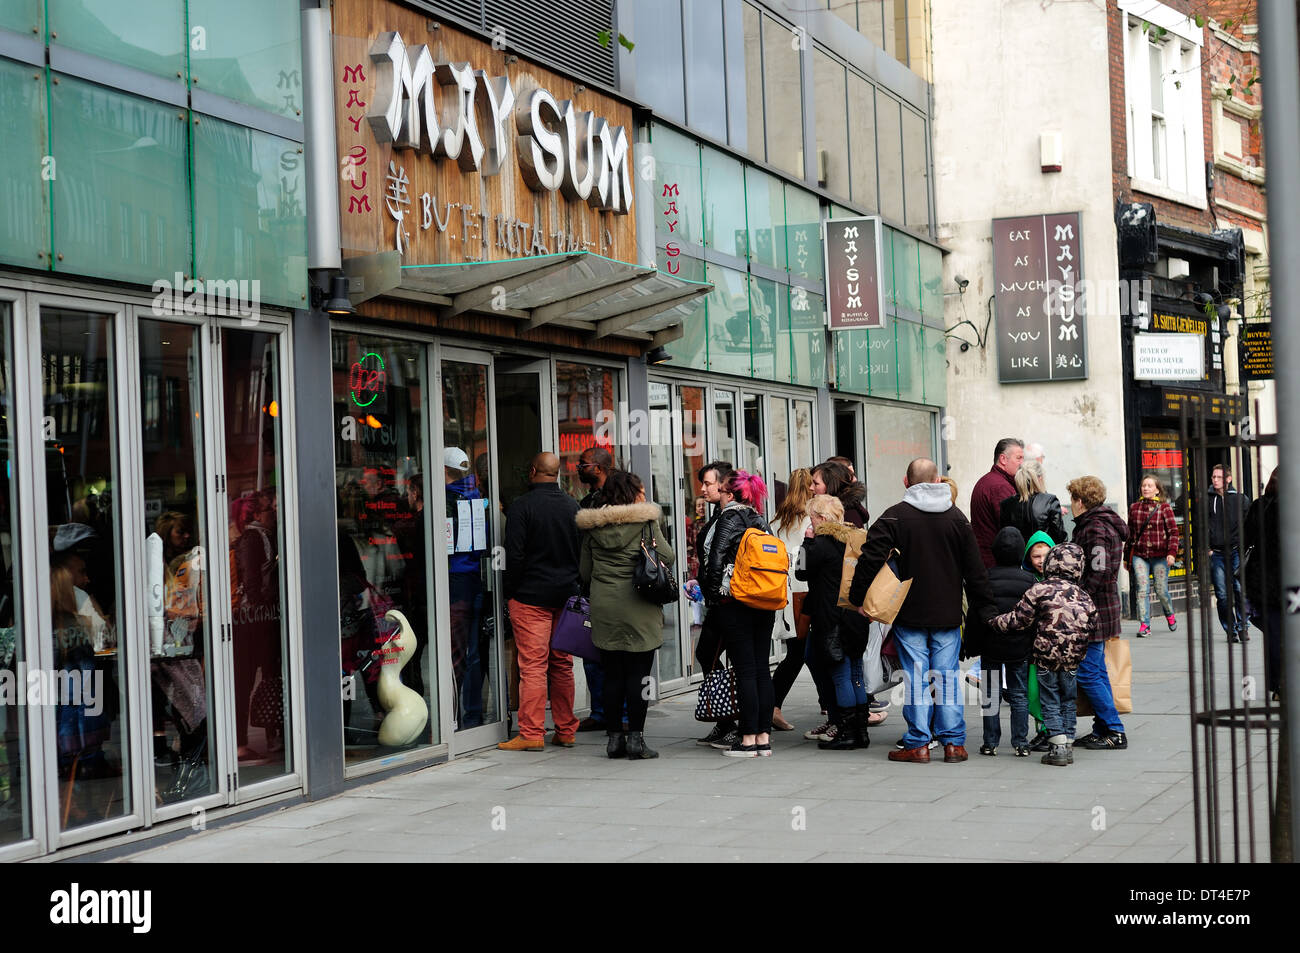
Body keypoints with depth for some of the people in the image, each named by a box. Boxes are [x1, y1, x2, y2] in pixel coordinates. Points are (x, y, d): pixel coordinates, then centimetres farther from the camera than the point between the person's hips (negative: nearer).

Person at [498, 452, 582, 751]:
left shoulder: (522, 506, -9)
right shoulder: (573, 505, 8)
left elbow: (514, 555, -12)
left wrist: (508, 591, -2)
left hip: (531, 596, -5)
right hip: (567, 595, 5)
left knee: (532, 665, -6)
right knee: (562, 664, 11)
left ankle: (531, 733, -8)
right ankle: (566, 731, 15)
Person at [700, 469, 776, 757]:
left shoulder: (728, 518, -9)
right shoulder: (761, 521, 11)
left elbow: (716, 561, -14)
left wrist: (712, 596, -5)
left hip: (735, 606, -7)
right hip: (765, 605, 7)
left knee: (745, 671, -5)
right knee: (761, 668, 8)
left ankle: (748, 739, -3)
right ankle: (764, 737, 11)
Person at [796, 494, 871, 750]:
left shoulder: (821, 544, -14)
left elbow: (802, 571, -5)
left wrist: (807, 541, 1)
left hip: (832, 621, -8)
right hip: (856, 619, 8)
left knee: (841, 676, -3)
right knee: (855, 675, 12)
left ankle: (846, 733, -1)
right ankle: (860, 731, 16)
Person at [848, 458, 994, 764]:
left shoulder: (894, 517, -6)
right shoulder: (956, 517, 4)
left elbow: (871, 558, -14)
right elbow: (975, 570, 7)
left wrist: (858, 598, -5)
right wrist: (984, 608, 15)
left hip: (910, 614, -2)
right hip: (948, 613, 3)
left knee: (915, 677, 1)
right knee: (948, 675, 6)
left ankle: (918, 744, 2)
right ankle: (953, 742, 6)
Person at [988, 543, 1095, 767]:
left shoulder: (1039, 590, -8)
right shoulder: (1083, 597, 6)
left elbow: (1018, 620, -7)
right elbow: (1090, 628, 10)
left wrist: (994, 622, 6)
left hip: (1047, 656, -3)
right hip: (1073, 658, 4)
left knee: (1050, 703, 4)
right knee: (1068, 702, 15)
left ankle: (1058, 746, -4)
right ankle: (1068, 744, 15)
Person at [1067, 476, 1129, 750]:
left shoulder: (1095, 529, -17)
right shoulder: (1103, 523, 15)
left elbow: (1098, 573, -24)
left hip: (1094, 611, -10)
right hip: (1099, 611, 10)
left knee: (1087, 674, -7)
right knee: (1097, 671, 14)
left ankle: (1115, 732, -4)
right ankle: (1103, 730, 19)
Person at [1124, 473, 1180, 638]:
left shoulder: (1164, 508, 0)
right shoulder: (1134, 508, 9)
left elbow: (1173, 532, -2)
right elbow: (1130, 533, 14)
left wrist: (1172, 552, -14)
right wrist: (1126, 556, 15)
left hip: (1160, 556, -2)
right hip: (1139, 555, 2)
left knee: (1161, 590, 2)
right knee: (1142, 590, -9)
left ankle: (1170, 614, 32)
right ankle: (1144, 625, -7)